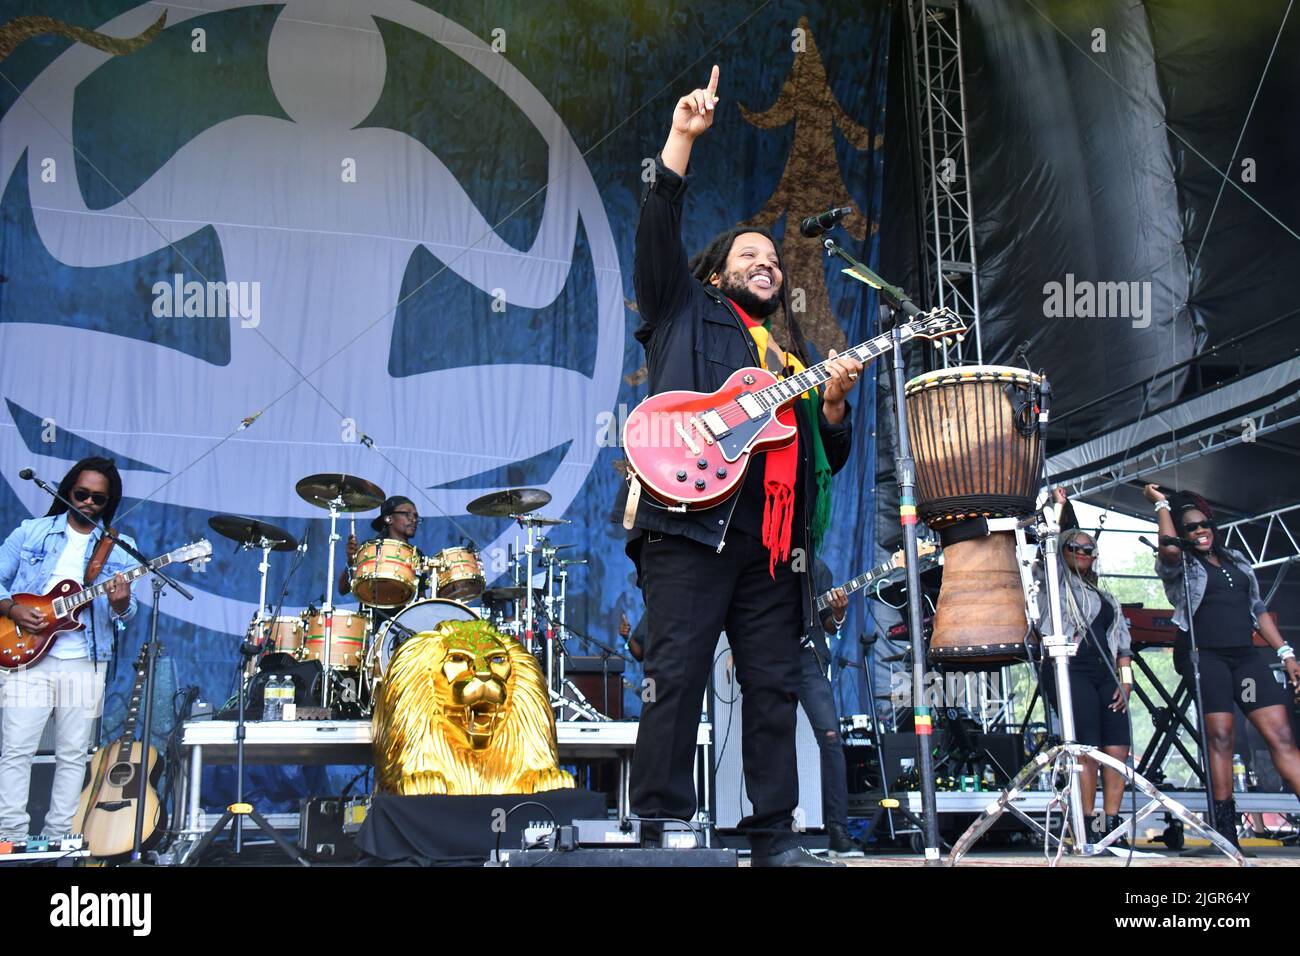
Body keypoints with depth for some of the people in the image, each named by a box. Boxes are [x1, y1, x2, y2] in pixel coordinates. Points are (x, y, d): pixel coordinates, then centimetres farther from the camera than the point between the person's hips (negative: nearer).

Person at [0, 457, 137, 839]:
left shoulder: (120, 547, 7)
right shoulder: (31, 532, 7)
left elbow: (125, 612, 4)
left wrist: (121, 604, -19)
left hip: (85, 662, 1)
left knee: (73, 755, 5)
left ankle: (59, 838, 13)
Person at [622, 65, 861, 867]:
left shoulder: (797, 356, 26)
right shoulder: (687, 311, 15)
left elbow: (829, 458, 22)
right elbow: (659, 229, 0)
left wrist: (834, 402, 3)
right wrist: (683, 138, -7)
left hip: (775, 542, 5)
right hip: (692, 519, -5)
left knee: (775, 687, 5)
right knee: (677, 677, -8)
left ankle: (776, 838, 12)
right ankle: (660, 831, -2)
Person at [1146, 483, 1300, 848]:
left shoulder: (1235, 560, 22)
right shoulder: (1180, 564, 5)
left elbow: (1257, 609, 22)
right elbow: (1169, 548, -20)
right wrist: (1162, 504, -7)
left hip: (1246, 655, 5)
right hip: (1204, 654, -5)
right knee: (1219, 734, -12)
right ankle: (1225, 828, -8)